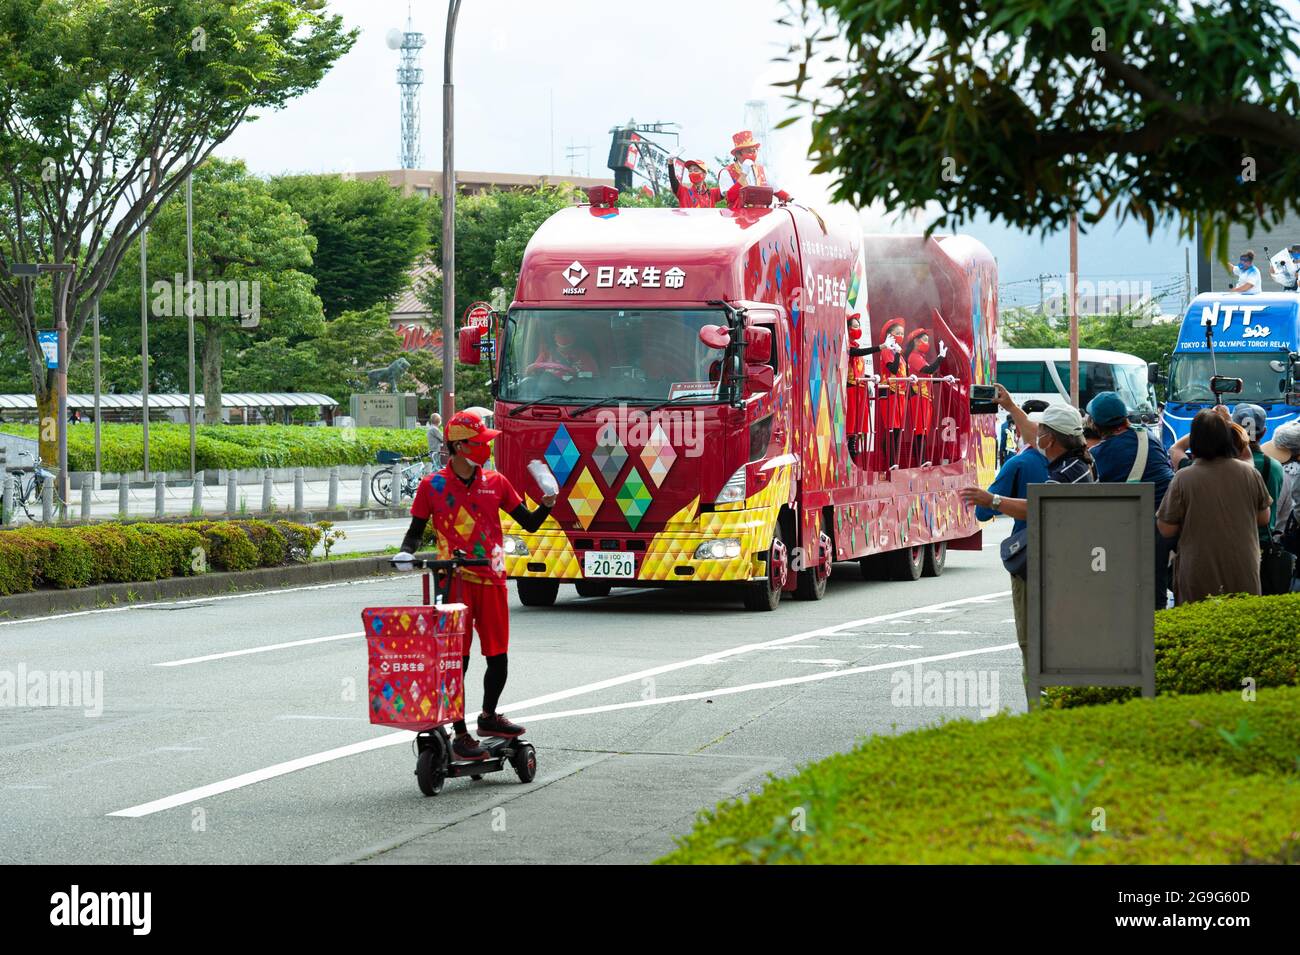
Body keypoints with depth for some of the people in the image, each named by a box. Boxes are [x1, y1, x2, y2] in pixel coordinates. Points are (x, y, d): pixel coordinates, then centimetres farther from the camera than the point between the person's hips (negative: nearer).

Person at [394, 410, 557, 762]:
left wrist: (546, 505, -10)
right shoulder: (433, 486, -1)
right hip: (455, 582, -3)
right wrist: (407, 552, -13)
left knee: (498, 657, 8)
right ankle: (460, 735, 2)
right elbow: (416, 529, 6)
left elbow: (528, 523, 9)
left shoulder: (495, 482, 7)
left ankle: (489, 716, 30)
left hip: (491, 581, 3)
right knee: (458, 660, -4)